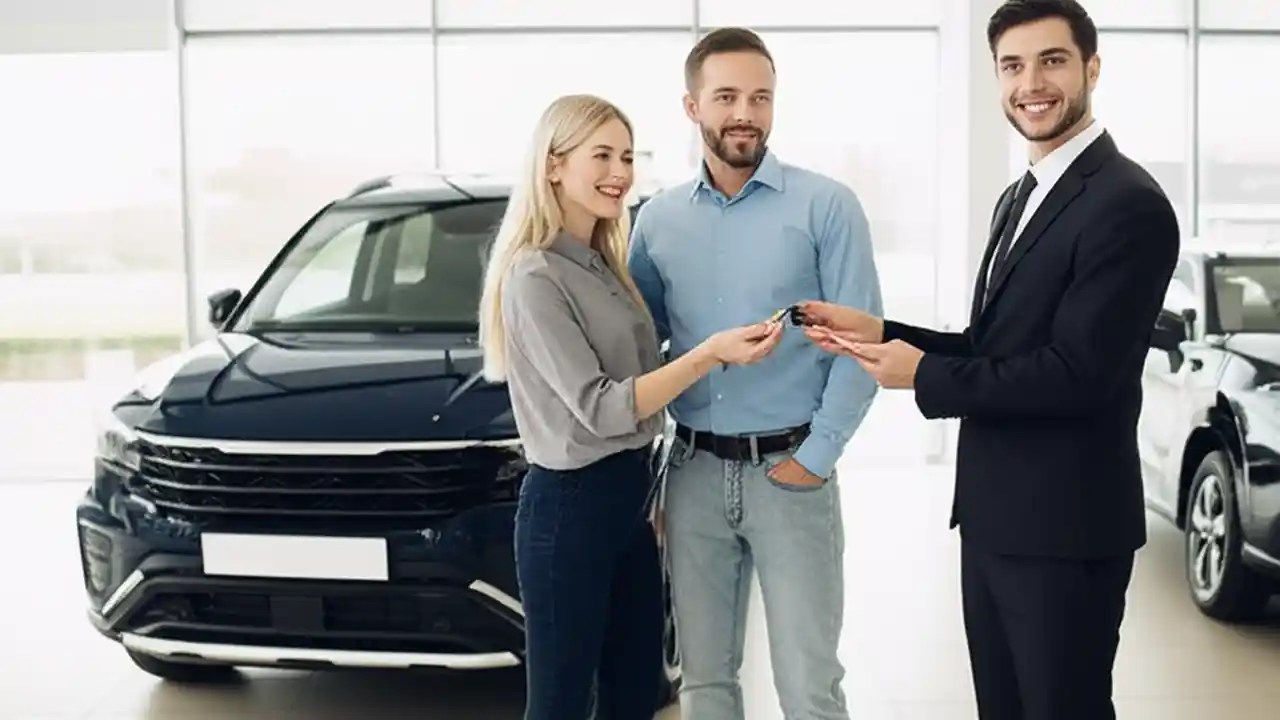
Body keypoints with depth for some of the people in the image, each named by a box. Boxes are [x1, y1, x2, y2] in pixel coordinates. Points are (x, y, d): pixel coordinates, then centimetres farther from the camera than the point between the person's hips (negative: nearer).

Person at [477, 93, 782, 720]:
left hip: (628, 497, 9)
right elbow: (599, 408, -22)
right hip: (569, 508, -9)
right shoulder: (535, 278, -16)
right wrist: (711, 354, -27)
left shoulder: (603, 264, 11)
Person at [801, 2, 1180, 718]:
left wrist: (924, 375, -16)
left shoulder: (1128, 203, -16)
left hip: (1064, 526, -9)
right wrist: (881, 333, 0)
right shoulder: (1020, 197, 14)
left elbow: (1077, 371, -23)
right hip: (994, 517, 9)